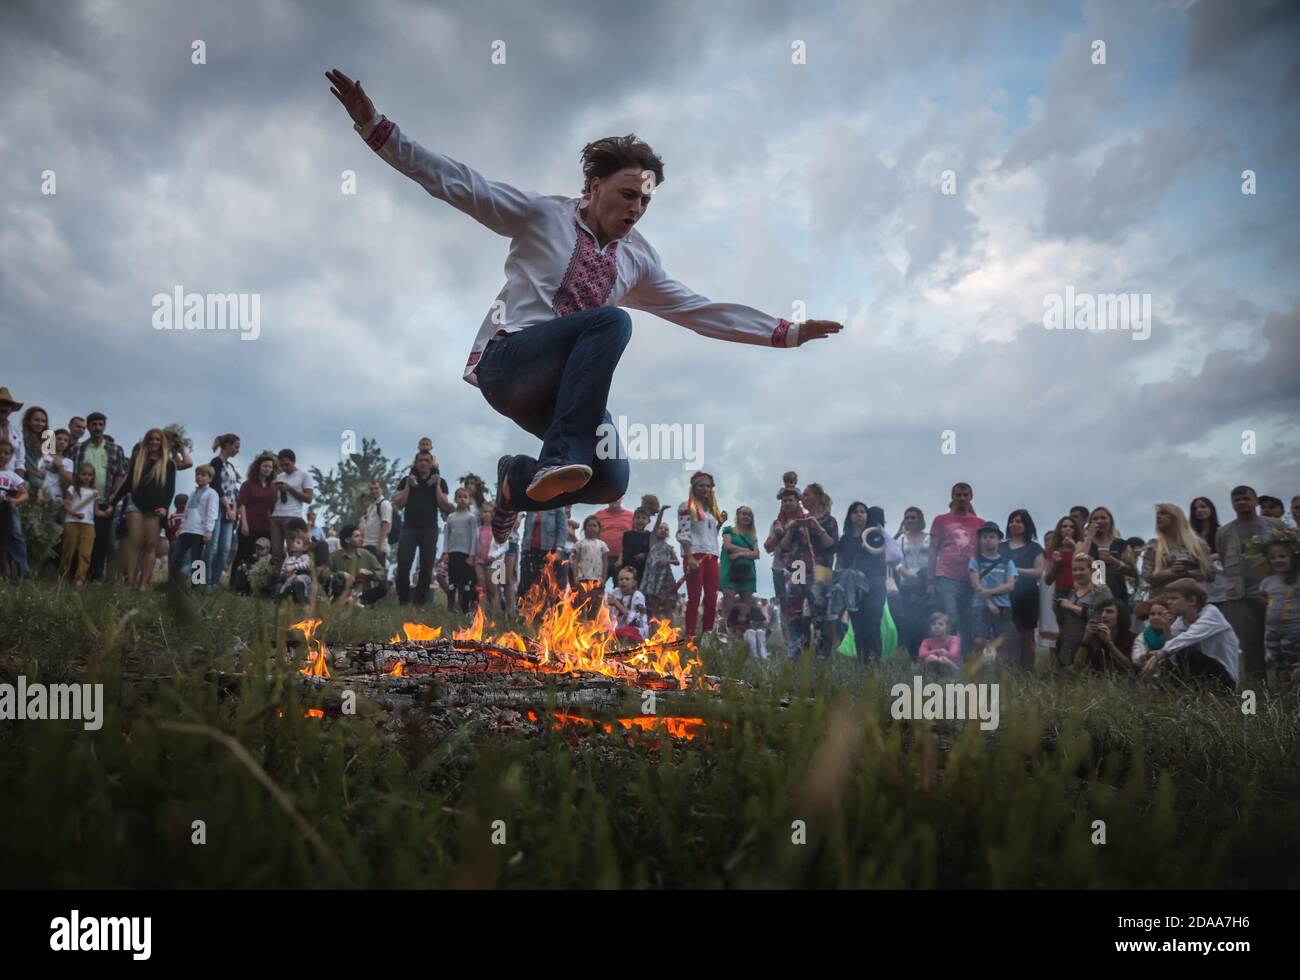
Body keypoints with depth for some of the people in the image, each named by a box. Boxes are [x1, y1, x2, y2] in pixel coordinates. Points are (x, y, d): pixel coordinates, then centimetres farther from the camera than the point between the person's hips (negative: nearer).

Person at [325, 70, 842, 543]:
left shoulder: (637, 259, 15)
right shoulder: (543, 215, 2)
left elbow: (700, 310, 20)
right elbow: (455, 183, -3)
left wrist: (787, 332, 18)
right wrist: (373, 124, -12)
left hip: (559, 386, 6)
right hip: (507, 361, -6)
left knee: (610, 479, -18)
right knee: (611, 321, -31)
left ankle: (520, 477, 13)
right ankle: (559, 460, -35)